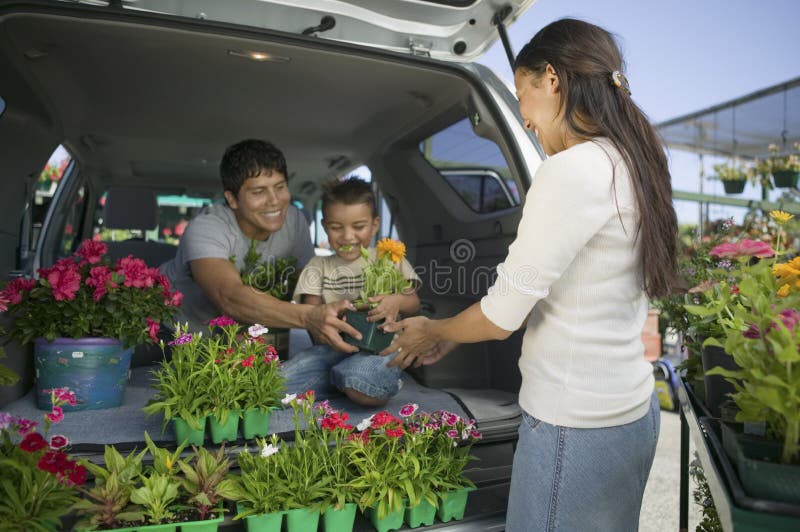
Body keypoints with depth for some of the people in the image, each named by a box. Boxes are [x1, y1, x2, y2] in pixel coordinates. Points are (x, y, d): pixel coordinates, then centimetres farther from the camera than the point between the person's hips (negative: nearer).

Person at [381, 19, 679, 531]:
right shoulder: (630, 163, 7)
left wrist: (434, 331, 3)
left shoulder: (572, 168, -21)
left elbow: (504, 313, -18)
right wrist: (452, 334, 12)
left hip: (575, 426, -8)